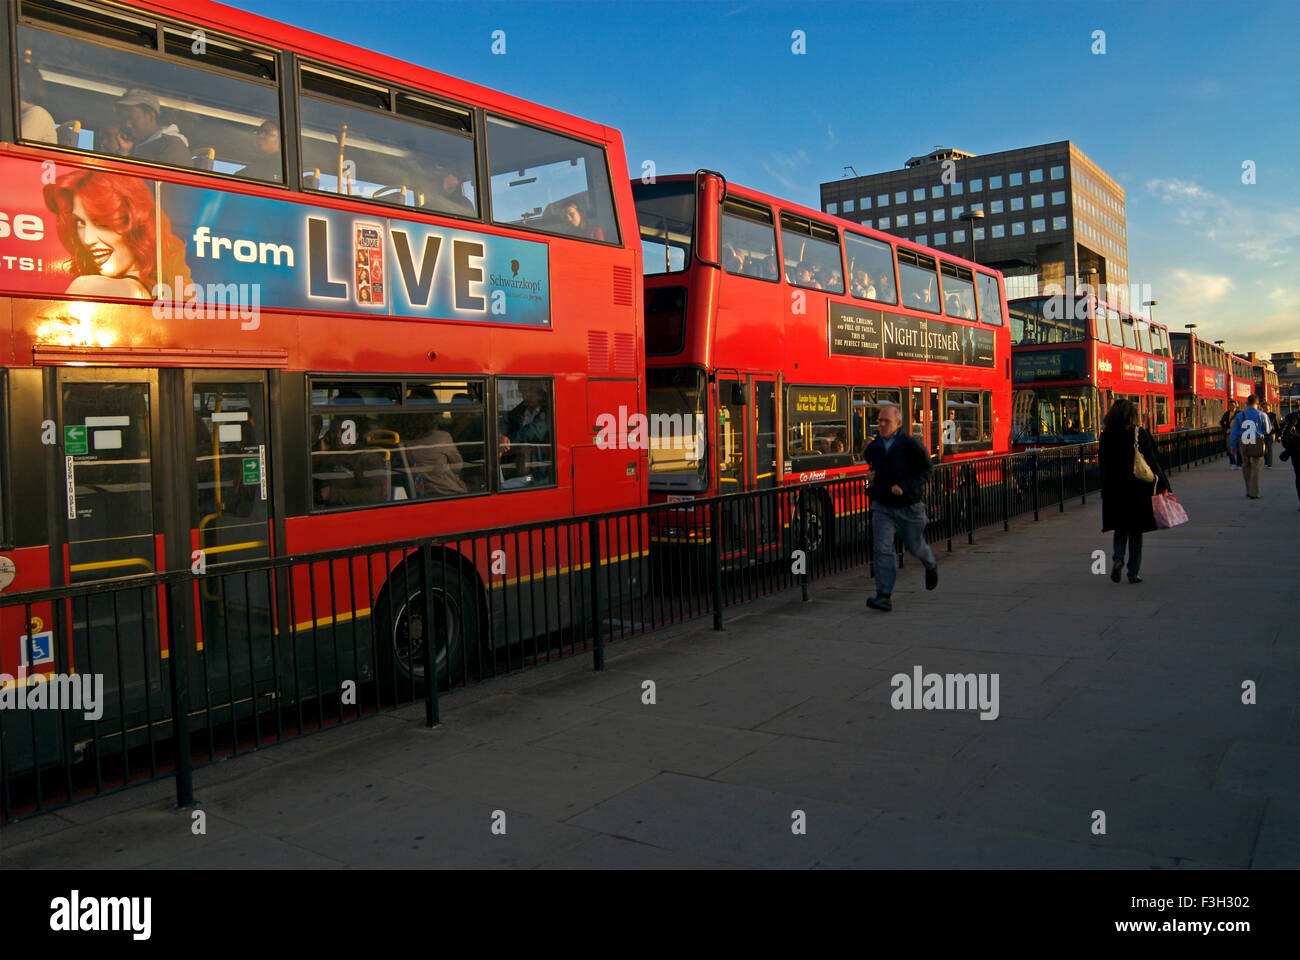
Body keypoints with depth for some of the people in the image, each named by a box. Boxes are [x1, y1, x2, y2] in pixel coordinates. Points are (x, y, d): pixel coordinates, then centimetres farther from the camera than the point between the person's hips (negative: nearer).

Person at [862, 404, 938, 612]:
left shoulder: (911, 445, -13)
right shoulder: (873, 447, 3)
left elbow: (927, 469, -11)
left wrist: (905, 487, -22)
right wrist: (871, 477, 2)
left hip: (909, 506, -3)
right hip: (882, 507, 3)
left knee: (915, 546, 15)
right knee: (883, 549, -10)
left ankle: (931, 565, 51)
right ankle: (884, 597, -12)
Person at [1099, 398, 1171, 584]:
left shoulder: (1106, 436, -3)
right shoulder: (1140, 434, -9)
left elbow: (1103, 464, 3)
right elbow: (1152, 461, -8)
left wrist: (1106, 490, 12)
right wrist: (1163, 485, -2)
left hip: (1113, 490, 2)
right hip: (1137, 490, -2)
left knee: (1120, 528, 16)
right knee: (1135, 531, 9)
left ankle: (1117, 558, -9)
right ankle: (1134, 572, 10)